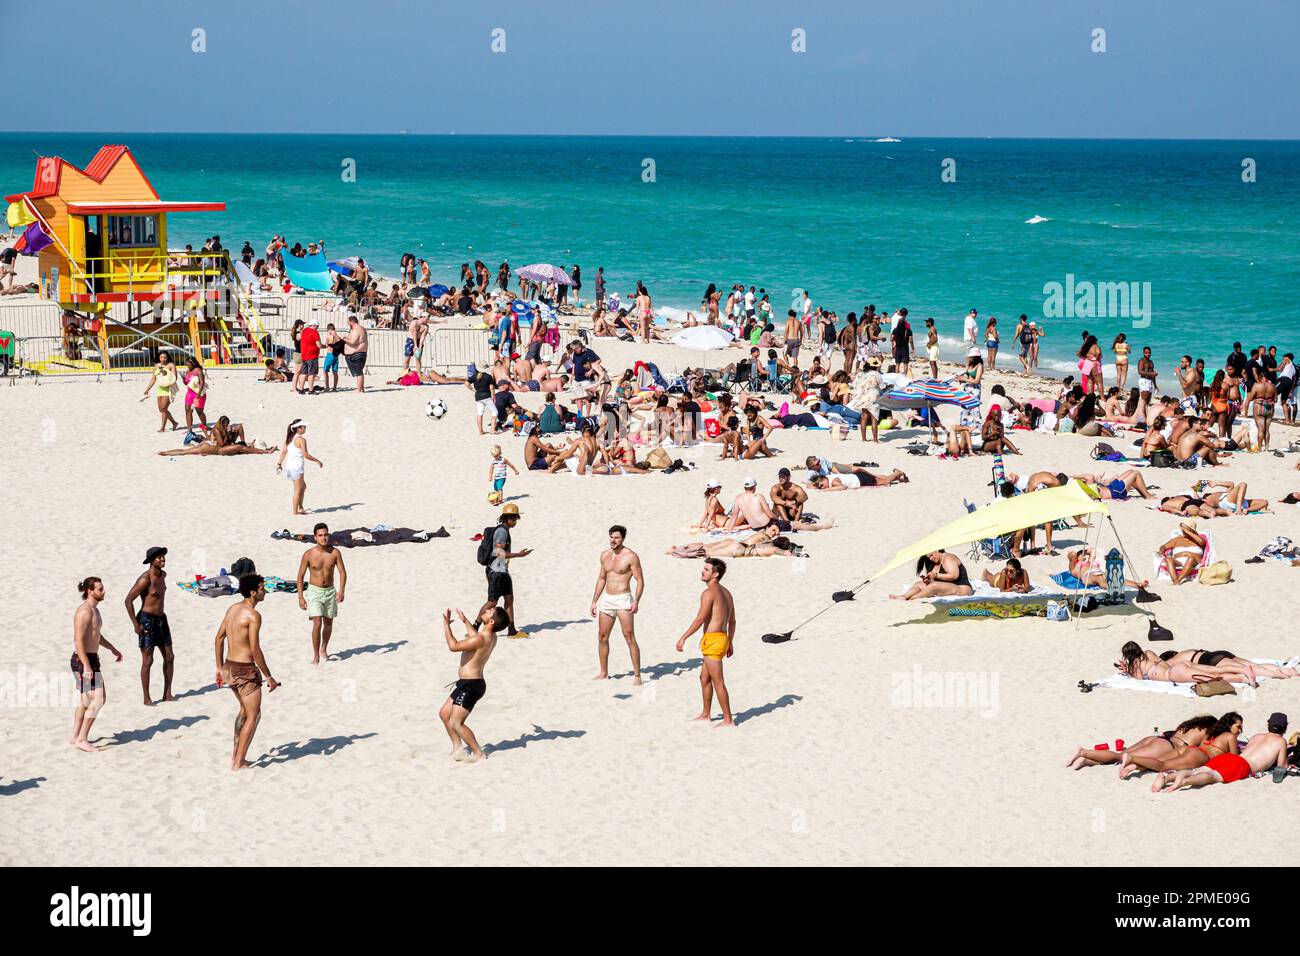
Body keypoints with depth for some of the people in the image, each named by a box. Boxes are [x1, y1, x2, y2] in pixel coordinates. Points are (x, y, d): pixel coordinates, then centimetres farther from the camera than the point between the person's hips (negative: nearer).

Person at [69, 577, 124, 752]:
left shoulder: (94, 609, 13)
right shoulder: (84, 611, -19)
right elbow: (79, 640, -24)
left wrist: (113, 649, 31)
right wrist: (86, 666, -27)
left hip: (91, 659, 10)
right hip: (84, 660, -10)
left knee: (85, 700, 17)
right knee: (97, 700, -9)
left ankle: (75, 737, 25)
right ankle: (81, 739, -4)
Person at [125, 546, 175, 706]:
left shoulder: (163, 575, 6)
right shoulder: (145, 579, -19)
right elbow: (128, 600, -21)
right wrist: (135, 625, -20)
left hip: (161, 620, 8)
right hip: (147, 621, -8)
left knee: (169, 657, 8)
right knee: (147, 660, -3)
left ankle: (167, 694, 19)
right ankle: (147, 698, 4)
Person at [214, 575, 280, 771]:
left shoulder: (232, 609, 8)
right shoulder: (253, 615, -18)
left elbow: (219, 638, 14)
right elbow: (255, 650, -21)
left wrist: (220, 667, 21)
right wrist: (268, 677, -14)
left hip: (229, 667, 8)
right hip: (245, 670, -8)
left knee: (245, 710, 25)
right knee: (253, 715, 5)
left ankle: (236, 753, 28)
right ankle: (238, 762, 5)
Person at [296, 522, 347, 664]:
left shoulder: (335, 553, -7)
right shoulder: (309, 554, -12)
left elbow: (342, 572, -5)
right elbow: (301, 576, -4)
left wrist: (341, 591, -19)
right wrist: (300, 597, -8)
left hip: (330, 591, 3)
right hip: (314, 591, -3)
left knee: (328, 623, 15)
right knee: (317, 623, -15)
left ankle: (324, 649, 38)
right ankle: (316, 655, -9)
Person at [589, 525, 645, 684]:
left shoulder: (630, 556, -9)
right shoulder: (605, 556, 11)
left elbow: (640, 580, -10)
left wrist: (636, 601, -22)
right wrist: (594, 601, 18)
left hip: (623, 599, -7)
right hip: (606, 599, 7)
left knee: (629, 637, -11)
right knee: (602, 636, 10)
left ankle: (637, 675, -10)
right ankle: (603, 673, 22)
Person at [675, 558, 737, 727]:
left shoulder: (709, 593, -15)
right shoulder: (726, 593, 14)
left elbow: (700, 619, -19)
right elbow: (732, 621, 19)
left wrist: (683, 638, -14)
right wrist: (730, 643, 28)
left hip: (713, 640, -10)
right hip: (723, 637, 10)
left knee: (718, 683, -6)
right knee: (704, 677, 22)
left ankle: (728, 720, -4)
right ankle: (706, 714, 31)